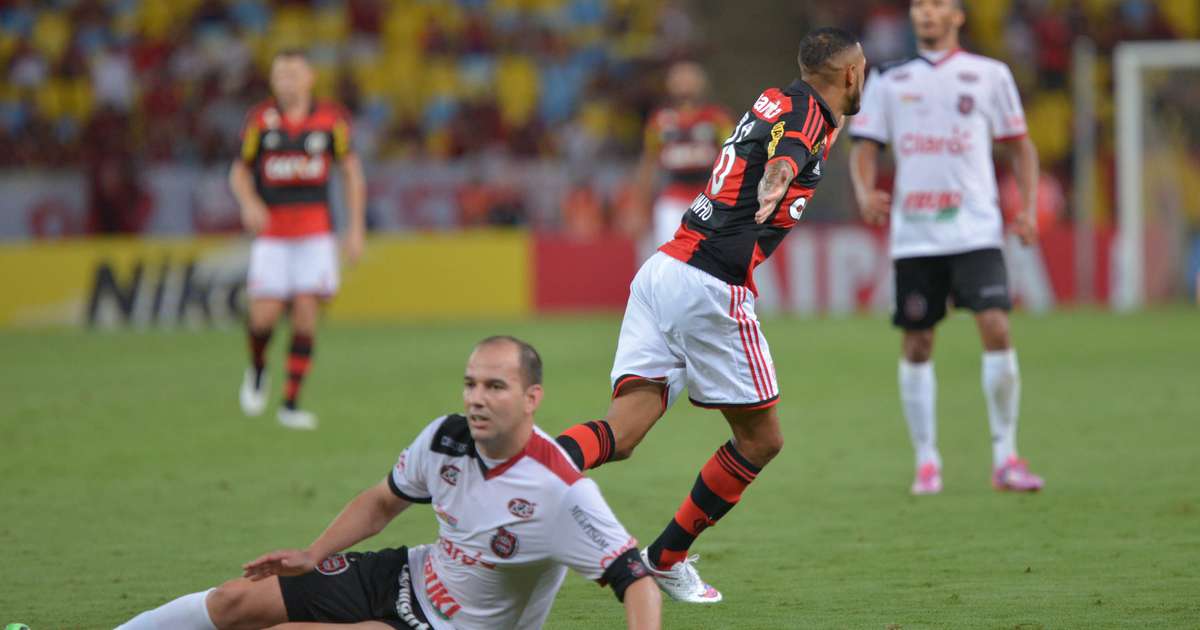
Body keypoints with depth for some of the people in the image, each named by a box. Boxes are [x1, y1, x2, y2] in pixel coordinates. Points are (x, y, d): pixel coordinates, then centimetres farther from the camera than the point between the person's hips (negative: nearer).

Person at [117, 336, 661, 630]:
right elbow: (383, 502, 10)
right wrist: (313, 556, 0)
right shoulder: (447, 438, -9)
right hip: (407, 578, 7)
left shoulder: (560, 491, -29)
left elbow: (637, 580, -30)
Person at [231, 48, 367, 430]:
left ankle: (291, 404, 1)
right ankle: (257, 369, 22)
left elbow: (351, 172, 9)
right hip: (272, 233, 0)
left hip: (315, 233, 0)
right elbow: (240, 171, 10)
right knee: (264, 316, -11)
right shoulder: (261, 120, 0)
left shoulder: (331, 120, 0)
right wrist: (249, 203, -11)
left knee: (306, 314, -8)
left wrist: (356, 228, 4)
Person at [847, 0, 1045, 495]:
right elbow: (865, 147, 10)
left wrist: (1028, 209, 0)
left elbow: (1019, 145, 13)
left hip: (975, 230, -2)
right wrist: (864, 193, -11)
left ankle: (1005, 457, -5)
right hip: (913, 234, 2)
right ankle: (926, 461, 14)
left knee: (996, 329, -15)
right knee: (916, 344, 2)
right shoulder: (888, 81, 11)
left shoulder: (989, 75, 8)